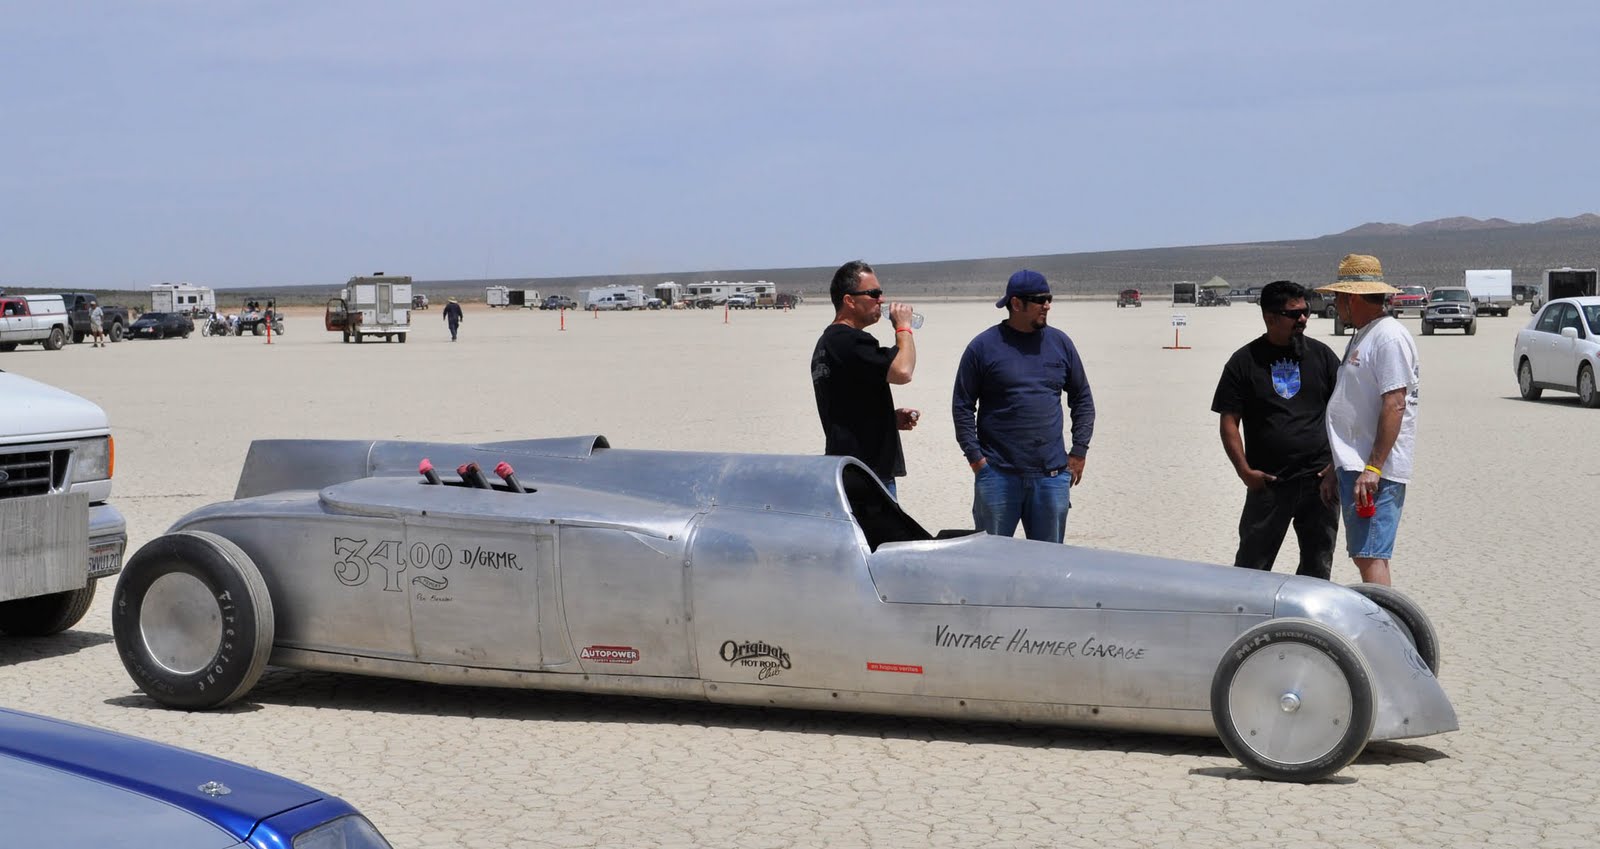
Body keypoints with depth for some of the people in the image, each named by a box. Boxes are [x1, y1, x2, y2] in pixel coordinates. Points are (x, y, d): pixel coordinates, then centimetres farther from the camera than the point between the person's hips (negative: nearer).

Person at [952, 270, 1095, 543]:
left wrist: (1079, 451, 8)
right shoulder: (984, 346, -2)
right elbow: (962, 405, 1)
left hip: (1052, 474, 3)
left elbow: (1083, 399, 16)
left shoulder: (1060, 343, 9)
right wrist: (974, 456, -5)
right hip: (998, 473, -3)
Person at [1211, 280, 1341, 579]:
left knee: (1318, 567, 7)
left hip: (1319, 480, 2)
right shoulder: (1244, 361, 1)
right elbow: (1229, 422, 0)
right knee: (1251, 568, 1)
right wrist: (1244, 470, -9)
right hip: (1268, 483, -2)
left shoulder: (1321, 355, 7)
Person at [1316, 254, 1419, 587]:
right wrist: (1334, 469, 24)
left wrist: (1373, 467, -25)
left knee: (1371, 558, -15)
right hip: (1353, 466, 11)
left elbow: (1394, 405, -20)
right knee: (1363, 556, 13)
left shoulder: (1389, 337, -12)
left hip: (1374, 472, -11)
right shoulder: (1362, 336, 21)